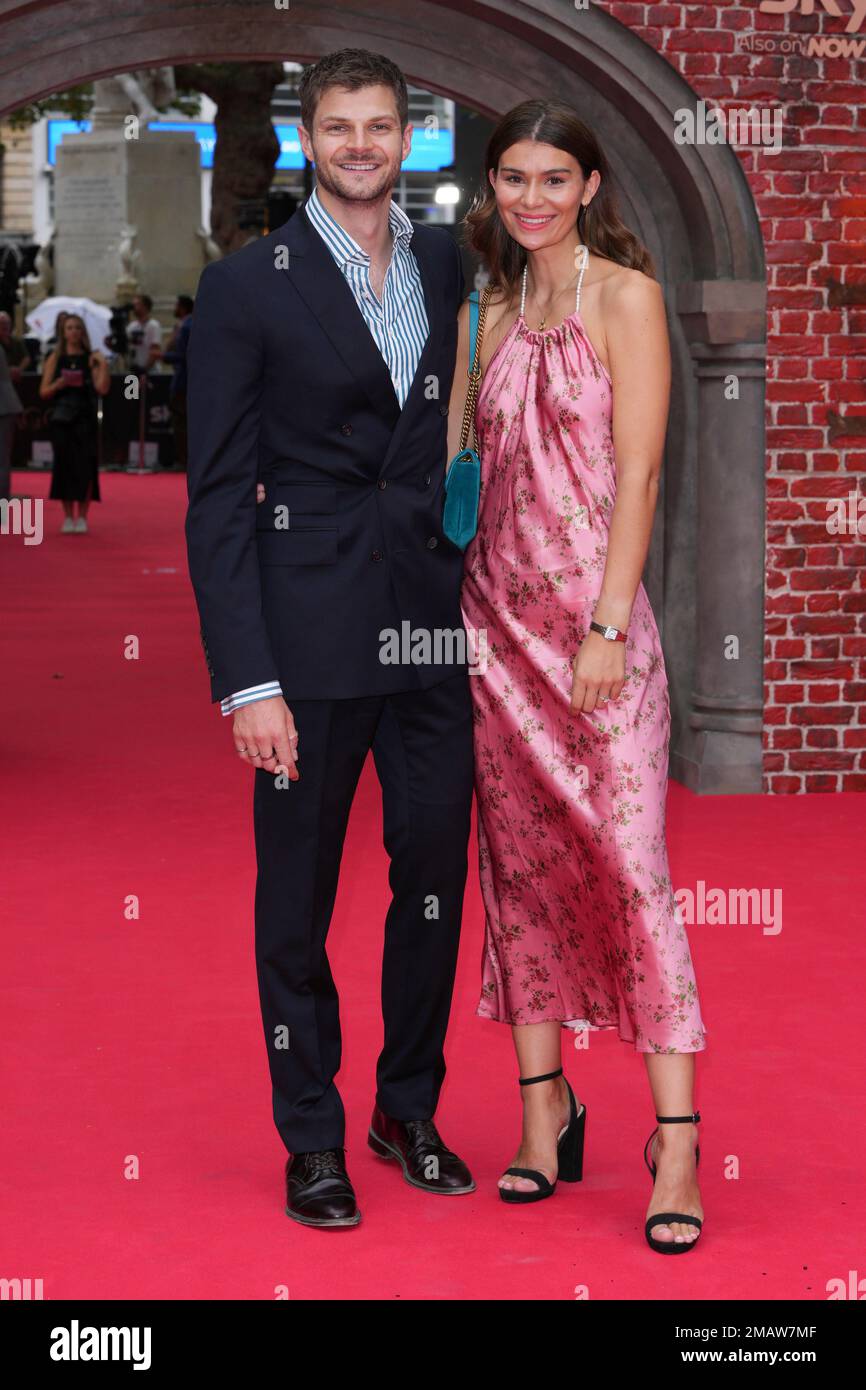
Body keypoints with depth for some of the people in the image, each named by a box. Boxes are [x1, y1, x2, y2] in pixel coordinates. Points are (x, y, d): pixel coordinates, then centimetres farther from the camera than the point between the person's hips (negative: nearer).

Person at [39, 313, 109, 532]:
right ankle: (68, 517, 9)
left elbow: (103, 389, -5)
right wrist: (59, 384, -13)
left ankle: (82, 517, 2)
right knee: (64, 465, 1)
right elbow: (44, 392, 4)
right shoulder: (55, 359, 7)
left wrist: (103, 365, -13)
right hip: (60, 418, 1)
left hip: (85, 418, -1)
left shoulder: (90, 358, 4)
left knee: (85, 465, -6)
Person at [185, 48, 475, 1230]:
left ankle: (411, 1109, 28)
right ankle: (312, 1140, 19)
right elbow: (218, 499, -6)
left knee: (436, 880, 10)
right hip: (312, 633, -4)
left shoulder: (449, 266, 9)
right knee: (297, 896, 5)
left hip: (435, 628, 4)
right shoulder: (247, 287, -3)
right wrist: (246, 680, -12)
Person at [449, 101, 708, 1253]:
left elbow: (637, 472, -9)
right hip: (496, 614, 6)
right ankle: (545, 1112, 16)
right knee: (518, 862, 7)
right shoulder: (493, 309, 15)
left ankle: (676, 1146, -8)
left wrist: (607, 628, -16)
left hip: (593, 615, -6)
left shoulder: (625, 295, -3)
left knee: (628, 862, -10)